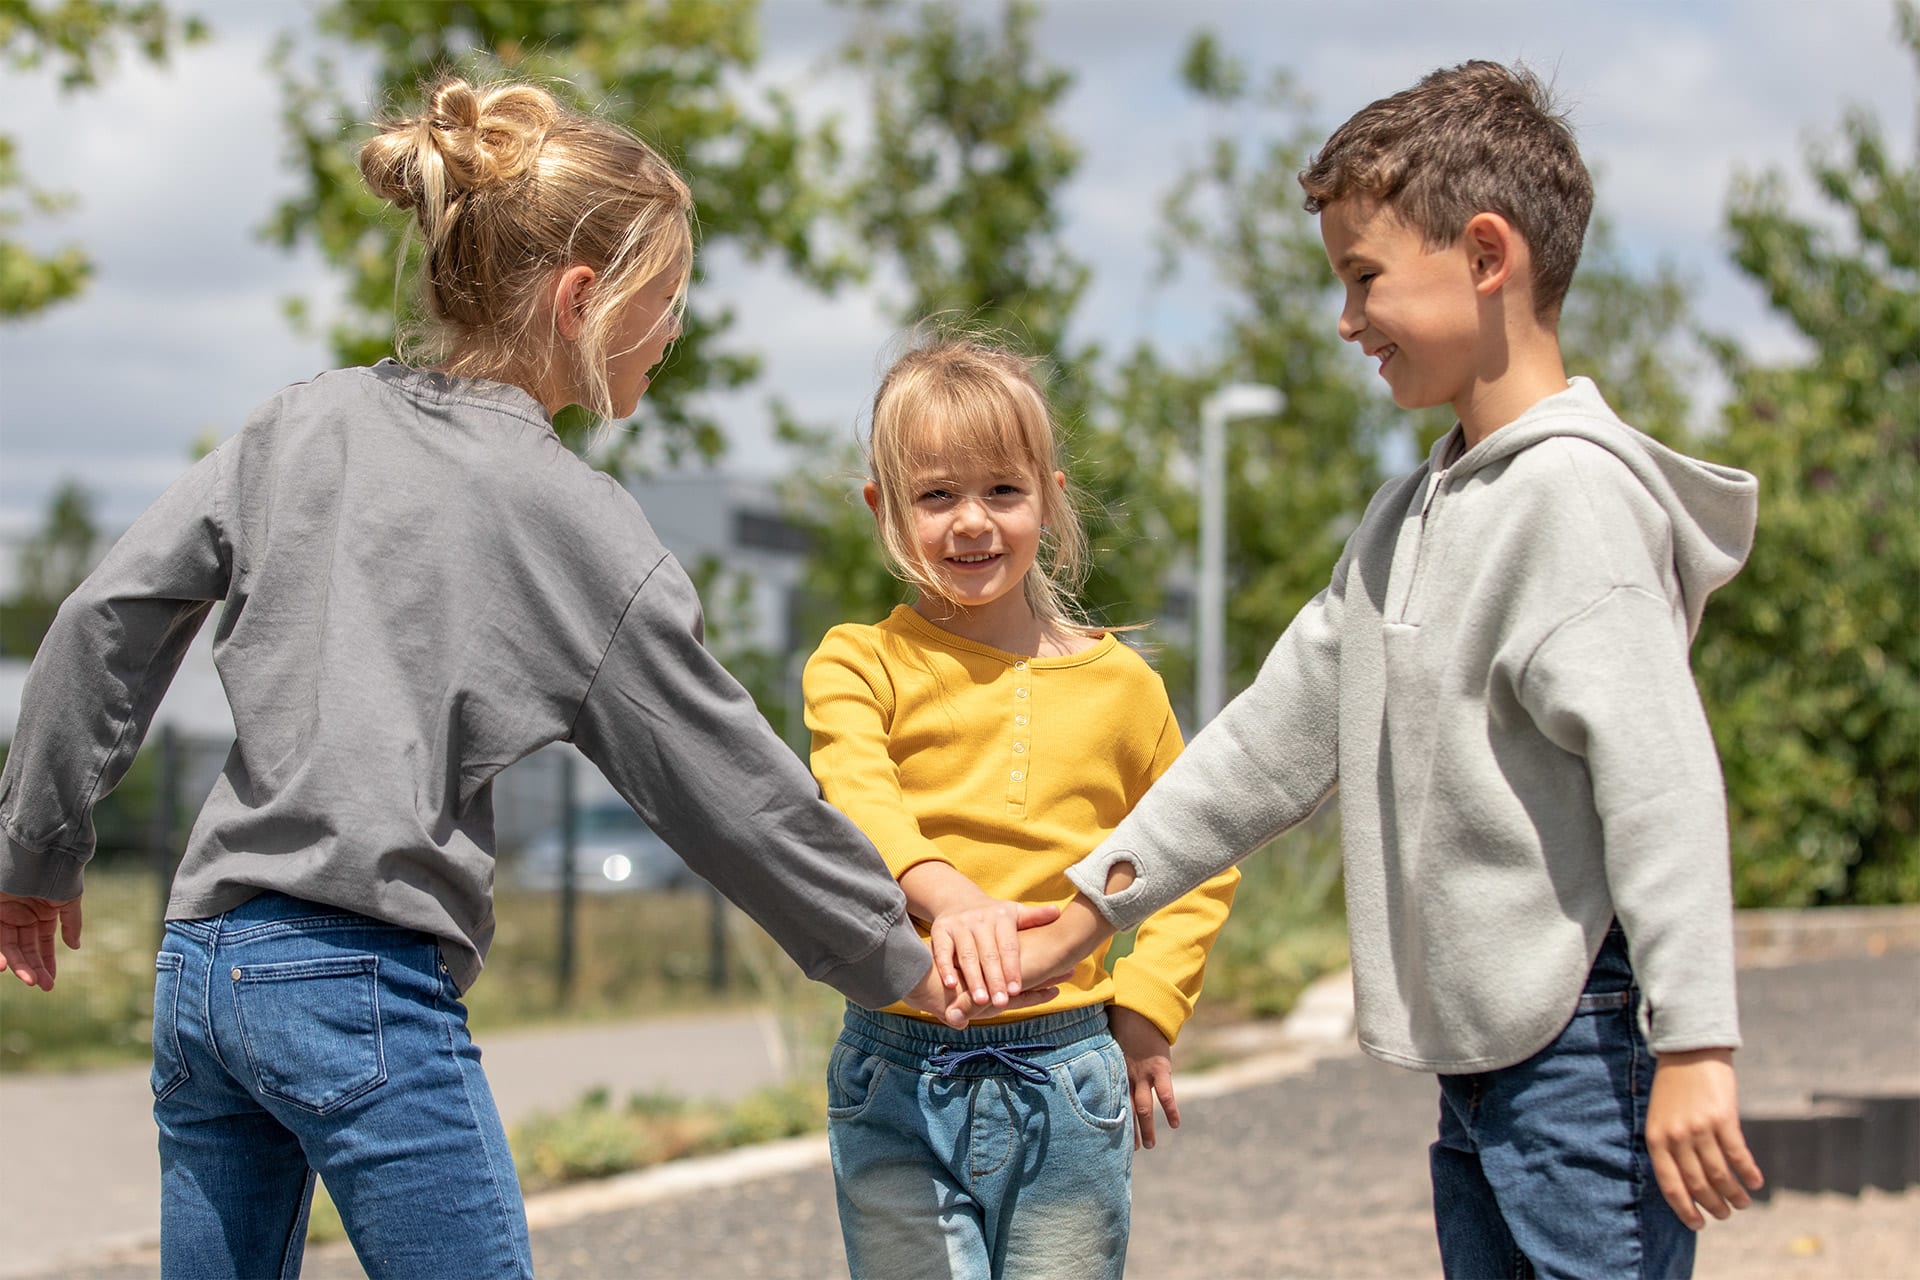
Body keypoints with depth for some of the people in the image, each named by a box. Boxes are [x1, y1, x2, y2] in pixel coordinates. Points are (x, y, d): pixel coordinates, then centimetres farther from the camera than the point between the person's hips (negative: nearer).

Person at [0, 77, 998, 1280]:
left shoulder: (308, 421, 9)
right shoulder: (575, 522, -5)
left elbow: (111, 618, 9)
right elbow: (729, 787, -1)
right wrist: (898, 963, 10)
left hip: (203, 960, 7)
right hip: (366, 986, -7)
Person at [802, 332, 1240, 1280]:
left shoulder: (1118, 684, 7)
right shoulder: (859, 664, 1)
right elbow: (857, 802, -19)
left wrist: (1149, 1005, 4)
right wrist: (946, 895, -39)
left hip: (1067, 1086, 1)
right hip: (900, 1085, -1)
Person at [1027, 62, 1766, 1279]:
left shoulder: (1570, 489, -13)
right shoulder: (1412, 513, 16)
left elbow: (1658, 773, -20)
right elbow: (1283, 728, 21)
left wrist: (1696, 1045, -25)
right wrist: (1091, 906, 21)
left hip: (1587, 1044, -9)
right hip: (1479, 1056, 9)